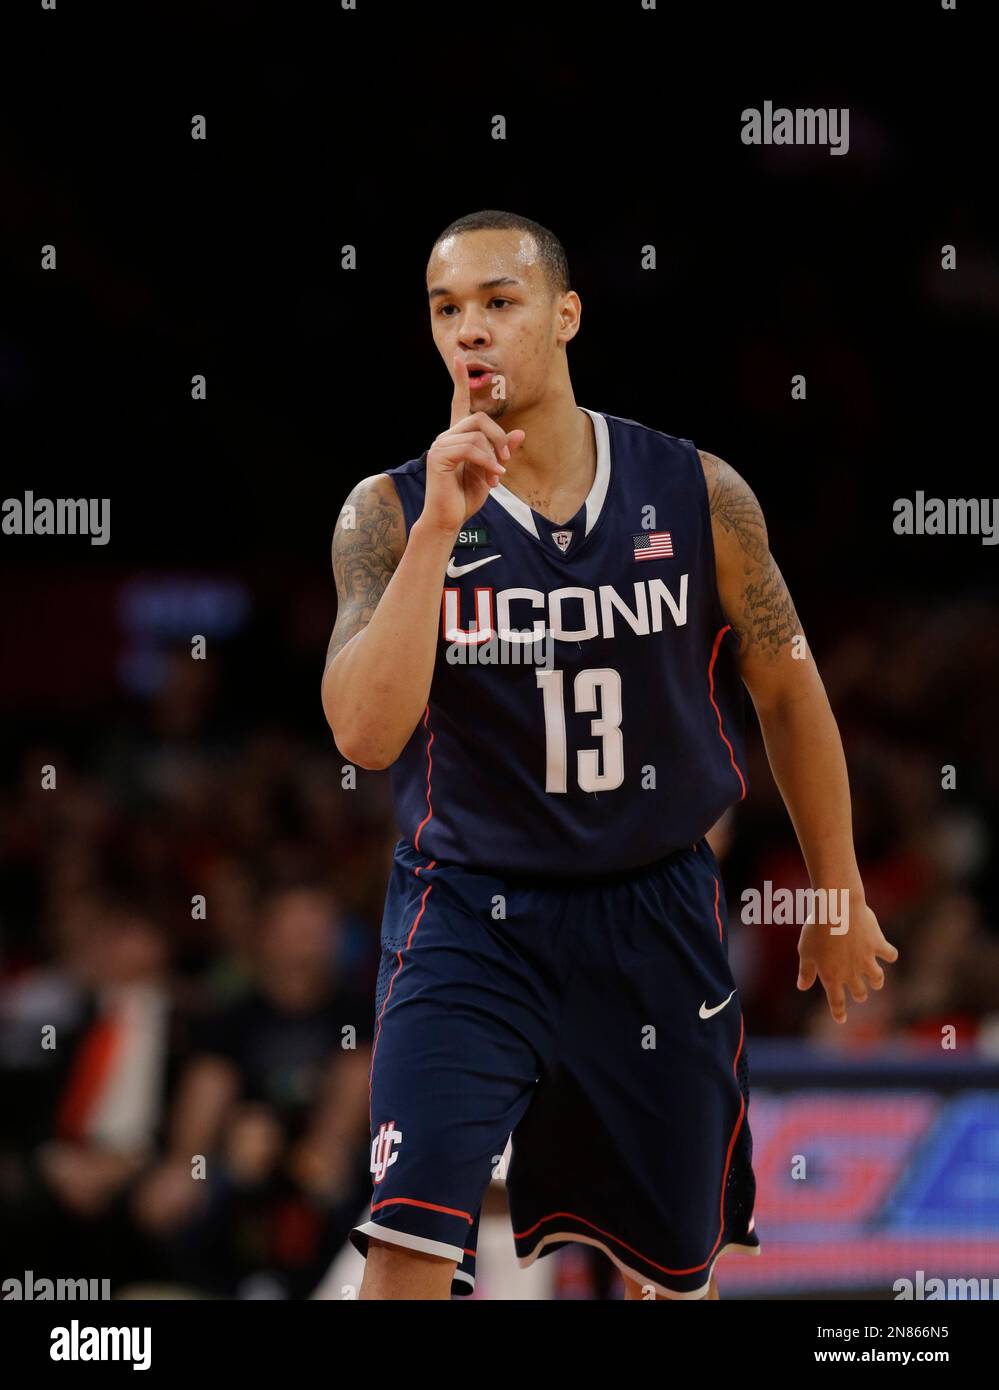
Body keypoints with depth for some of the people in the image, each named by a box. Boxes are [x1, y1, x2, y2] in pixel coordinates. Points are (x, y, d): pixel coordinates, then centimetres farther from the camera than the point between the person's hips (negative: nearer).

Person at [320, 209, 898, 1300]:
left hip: (656, 917, 2)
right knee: (409, 1240, -20)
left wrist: (838, 900, 15)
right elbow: (366, 734, -24)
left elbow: (788, 695, 8)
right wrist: (439, 528, -29)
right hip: (470, 914, -2)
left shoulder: (698, 496, -6)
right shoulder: (391, 513, -10)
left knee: (669, 1267, 14)